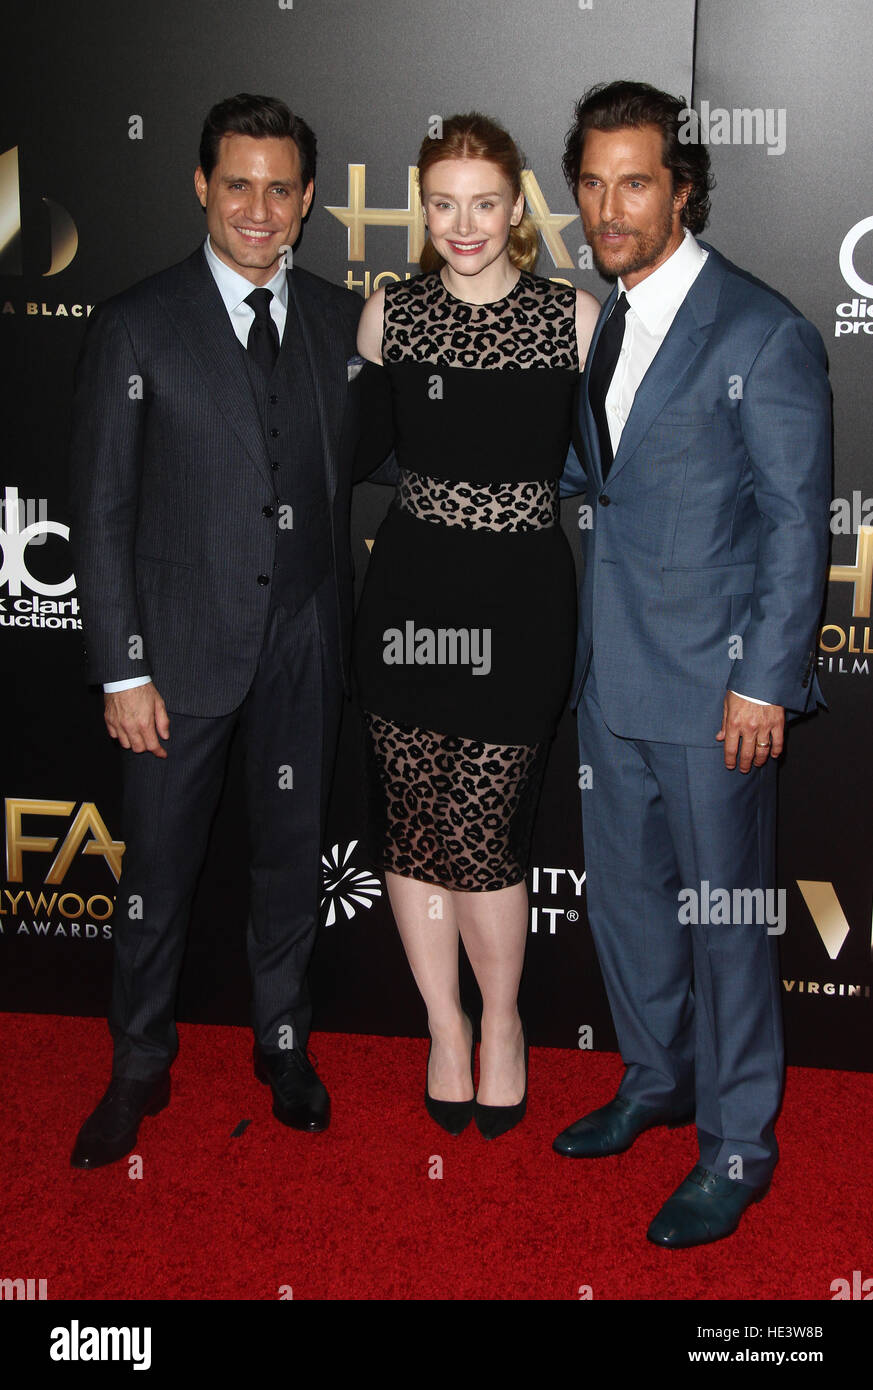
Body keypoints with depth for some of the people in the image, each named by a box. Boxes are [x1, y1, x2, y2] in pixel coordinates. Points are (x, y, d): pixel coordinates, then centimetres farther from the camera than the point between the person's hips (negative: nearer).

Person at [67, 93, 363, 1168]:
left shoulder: (340, 320, 5)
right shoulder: (136, 326, -5)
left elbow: (353, 475, 9)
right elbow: (102, 511, -6)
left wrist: (345, 622, 1)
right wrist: (122, 669, -10)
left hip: (305, 645, 3)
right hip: (185, 646, -2)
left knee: (292, 851, 15)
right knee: (158, 867, 8)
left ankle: (284, 1042, 35)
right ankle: (140, 1068, 28)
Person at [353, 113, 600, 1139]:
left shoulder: (574, 316, 0)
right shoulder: (388, 312, 5)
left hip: (520, 596, -2)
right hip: (408, 590, 2)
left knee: (479, 831, -5)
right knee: (414, 824, 7)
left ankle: (502, 1019, 22)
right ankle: (444, 1025, 28)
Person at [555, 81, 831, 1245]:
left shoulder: (762, 333, -12)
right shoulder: (603, 321, 10)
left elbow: (797, 523, -12)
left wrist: (764, 682, -15)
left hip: (713, 680, -7)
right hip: (613, 671, 7)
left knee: (725, 913, 4)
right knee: (626, 895, 18)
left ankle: (738, 1146, 22)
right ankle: (657, 1081, 39)